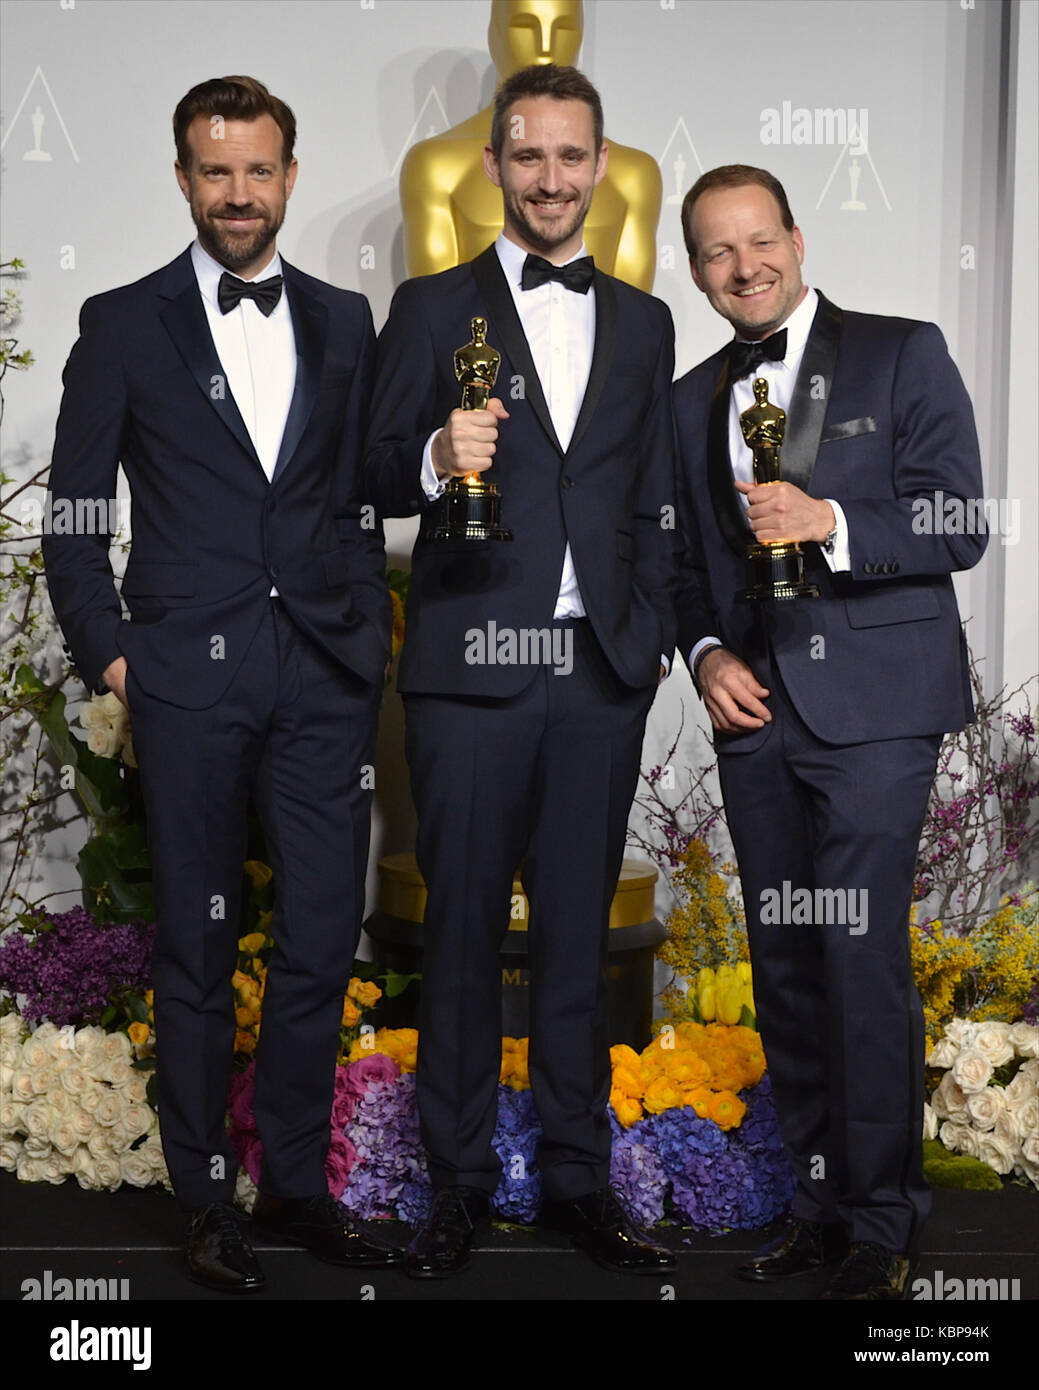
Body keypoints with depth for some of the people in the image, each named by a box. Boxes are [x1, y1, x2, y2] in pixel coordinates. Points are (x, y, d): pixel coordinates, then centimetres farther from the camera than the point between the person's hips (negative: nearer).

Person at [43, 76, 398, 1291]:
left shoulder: (343, 322, 12)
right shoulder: (124, 326, 4)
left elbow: (362, 497, 14)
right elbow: (72, 513, 4)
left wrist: (372, 631, 5)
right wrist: (107, 657, -3)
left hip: (325, 676, 3)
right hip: (189, 677, -2)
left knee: (321, 941, 5)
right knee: (196, 947, 6)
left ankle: (297, 1182, 22)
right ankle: (205, 1199, 20)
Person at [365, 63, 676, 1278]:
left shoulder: (643, 322, 15)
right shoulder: (432, 308, 6)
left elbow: (653, 505, 17)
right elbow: (380, 478, 2)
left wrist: (653, 640, 10)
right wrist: (436, 460, -19)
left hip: (602, 675, 3)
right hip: (471, 668, -2)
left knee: (578, 932, 9)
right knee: (463, 929, 4)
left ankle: (576, 1178, 20)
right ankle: (458, 1180, 16)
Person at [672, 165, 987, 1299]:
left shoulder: (902, 355, 2)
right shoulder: (692, 400, 16)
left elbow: (959, 529, -5)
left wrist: (829, 521, -19)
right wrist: (705, 653, 4)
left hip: (873, 704, -5)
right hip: (754, 708, 5)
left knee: (862, 958, -10)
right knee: (784, 970, 7)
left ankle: (883, 1224, 3)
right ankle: (819, 1207, 18)